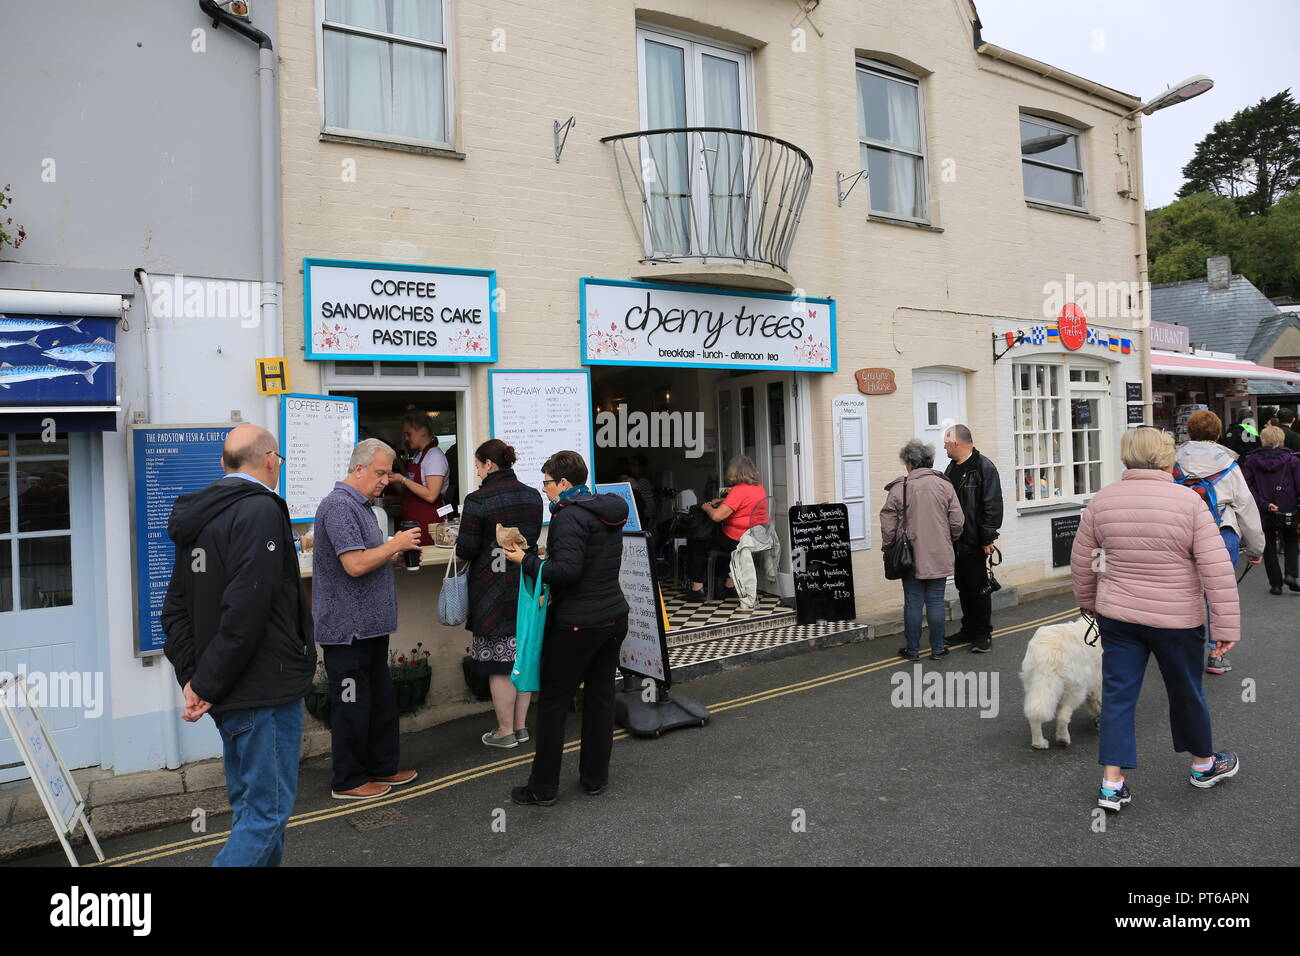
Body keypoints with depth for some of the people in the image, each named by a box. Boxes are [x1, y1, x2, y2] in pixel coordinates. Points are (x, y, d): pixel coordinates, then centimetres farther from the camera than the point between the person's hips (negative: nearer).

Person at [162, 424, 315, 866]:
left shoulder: (198, 517, 11)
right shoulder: (261, 510, -16)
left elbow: (176, 610, 14)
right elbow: (245, 611, -24)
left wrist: (193, 678, 7)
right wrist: (207, 686, -15)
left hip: (230, 695, 9)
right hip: (265, 690, -9)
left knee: (250, 805, 19)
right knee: (267, 811, 0)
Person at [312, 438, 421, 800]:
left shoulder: (361, 505, 16)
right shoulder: (339, 505, -17)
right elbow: (355, 565, -25)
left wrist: (398, 557, 7)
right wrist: (395, 544, -15)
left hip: (369, 626, 10)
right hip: (347, 628, -10)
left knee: (382, 700, 17)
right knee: (352, 706, 2)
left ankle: (381, 767, 30)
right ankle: (348, 781, 16)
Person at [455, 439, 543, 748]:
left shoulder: (477, 501, -14)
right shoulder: (532, 496, 5)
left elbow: (467, 550, -11)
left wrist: (458, 543, 10)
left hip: (493, 590, -6)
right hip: (526, 584, 6)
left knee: (499, 663, 4)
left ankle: (505, 731, 15)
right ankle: (520, 726, 22)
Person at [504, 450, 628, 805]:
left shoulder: (570, 516, -16)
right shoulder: (609, 512, 11)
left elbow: (567, 570, -25)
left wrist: (527, 560, -13)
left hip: (577, 623, -8)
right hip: (614, 616, 8)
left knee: (552, 702, 3)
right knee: (601, 698, 14)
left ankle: (543, 787, 11)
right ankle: (596, 778, 25)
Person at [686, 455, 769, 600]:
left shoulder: (739, 490, -20)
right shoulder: (760, 488, 7)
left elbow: (717, 516, -25)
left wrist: (706, 507, -5)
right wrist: (722, 500, 19)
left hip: (737, 541, -8)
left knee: (695, 543, 7)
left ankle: (697, 588, 7)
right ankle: (730, 585, 33)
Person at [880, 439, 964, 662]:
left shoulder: (899, 487, -8)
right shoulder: (944, 485, -2)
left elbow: (888, 525, -6)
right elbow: (957, 522, 0)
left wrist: (888, 547, 9)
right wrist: (950, 542, 18)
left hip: (911, 557, -1)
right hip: (939, 556, 2)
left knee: (913, 603, 6)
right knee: (936, 602, 9)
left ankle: (912, 650, 15)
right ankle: (937, 649, 17)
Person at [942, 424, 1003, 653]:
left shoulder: (984, 467, -12)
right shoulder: (951, 468, 13)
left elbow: (993, 506, -16)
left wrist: (988, 538, -18)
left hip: (974, 542, -8)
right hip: (955, 541, 8)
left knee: (978, 588, 1)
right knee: (963, 587, 15)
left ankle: (983, 634, 12)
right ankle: (969, 630, 26)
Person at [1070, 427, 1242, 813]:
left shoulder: (1101, 500, -3)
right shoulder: (1188, 501, -12)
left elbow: (1081, 562, 5)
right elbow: (1217, 570, -13)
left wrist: (1088, 602, 21)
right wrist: (1227, 625, -7)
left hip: (1117, 617, 2)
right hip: (1177, 619, -2)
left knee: (1118, 695, 7)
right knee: (1187, 692, 18)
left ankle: (1112, 784, 8)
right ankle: (1204, 764, 41)